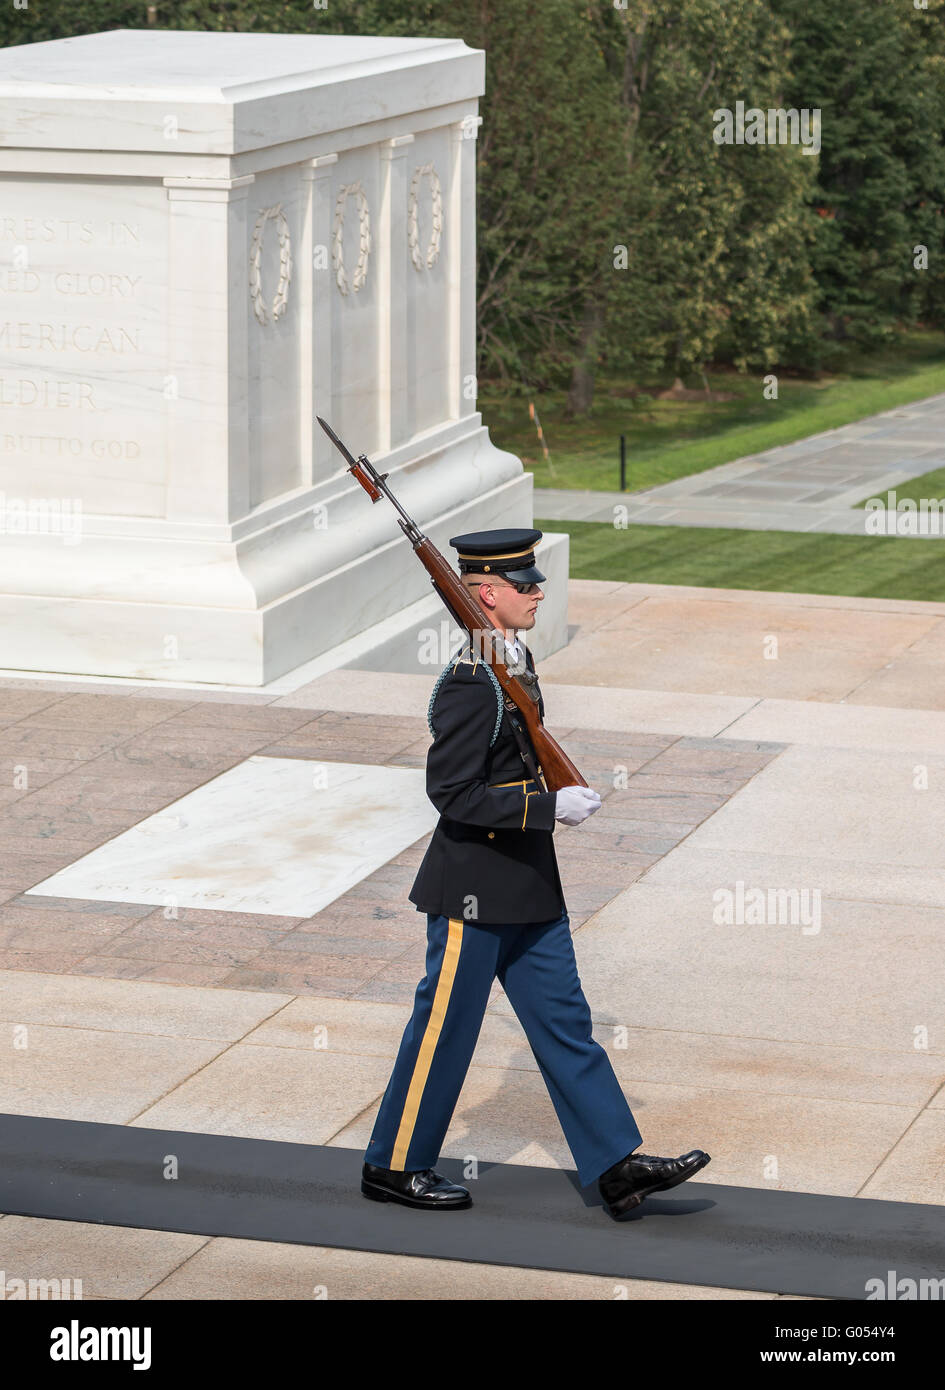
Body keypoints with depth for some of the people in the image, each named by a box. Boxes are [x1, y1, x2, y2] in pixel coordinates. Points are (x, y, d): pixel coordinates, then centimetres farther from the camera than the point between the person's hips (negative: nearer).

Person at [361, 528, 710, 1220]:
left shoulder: (514, 661, 9)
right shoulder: (470, 685, -22)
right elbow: (453, 794, -23)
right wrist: (551, 806, -23)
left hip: (529, 886, 10)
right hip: (477, 890, -9)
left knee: (564, 1021, 9)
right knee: (445, 1026, 3)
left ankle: (617, 1166, 11)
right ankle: (395, 1166, 17)